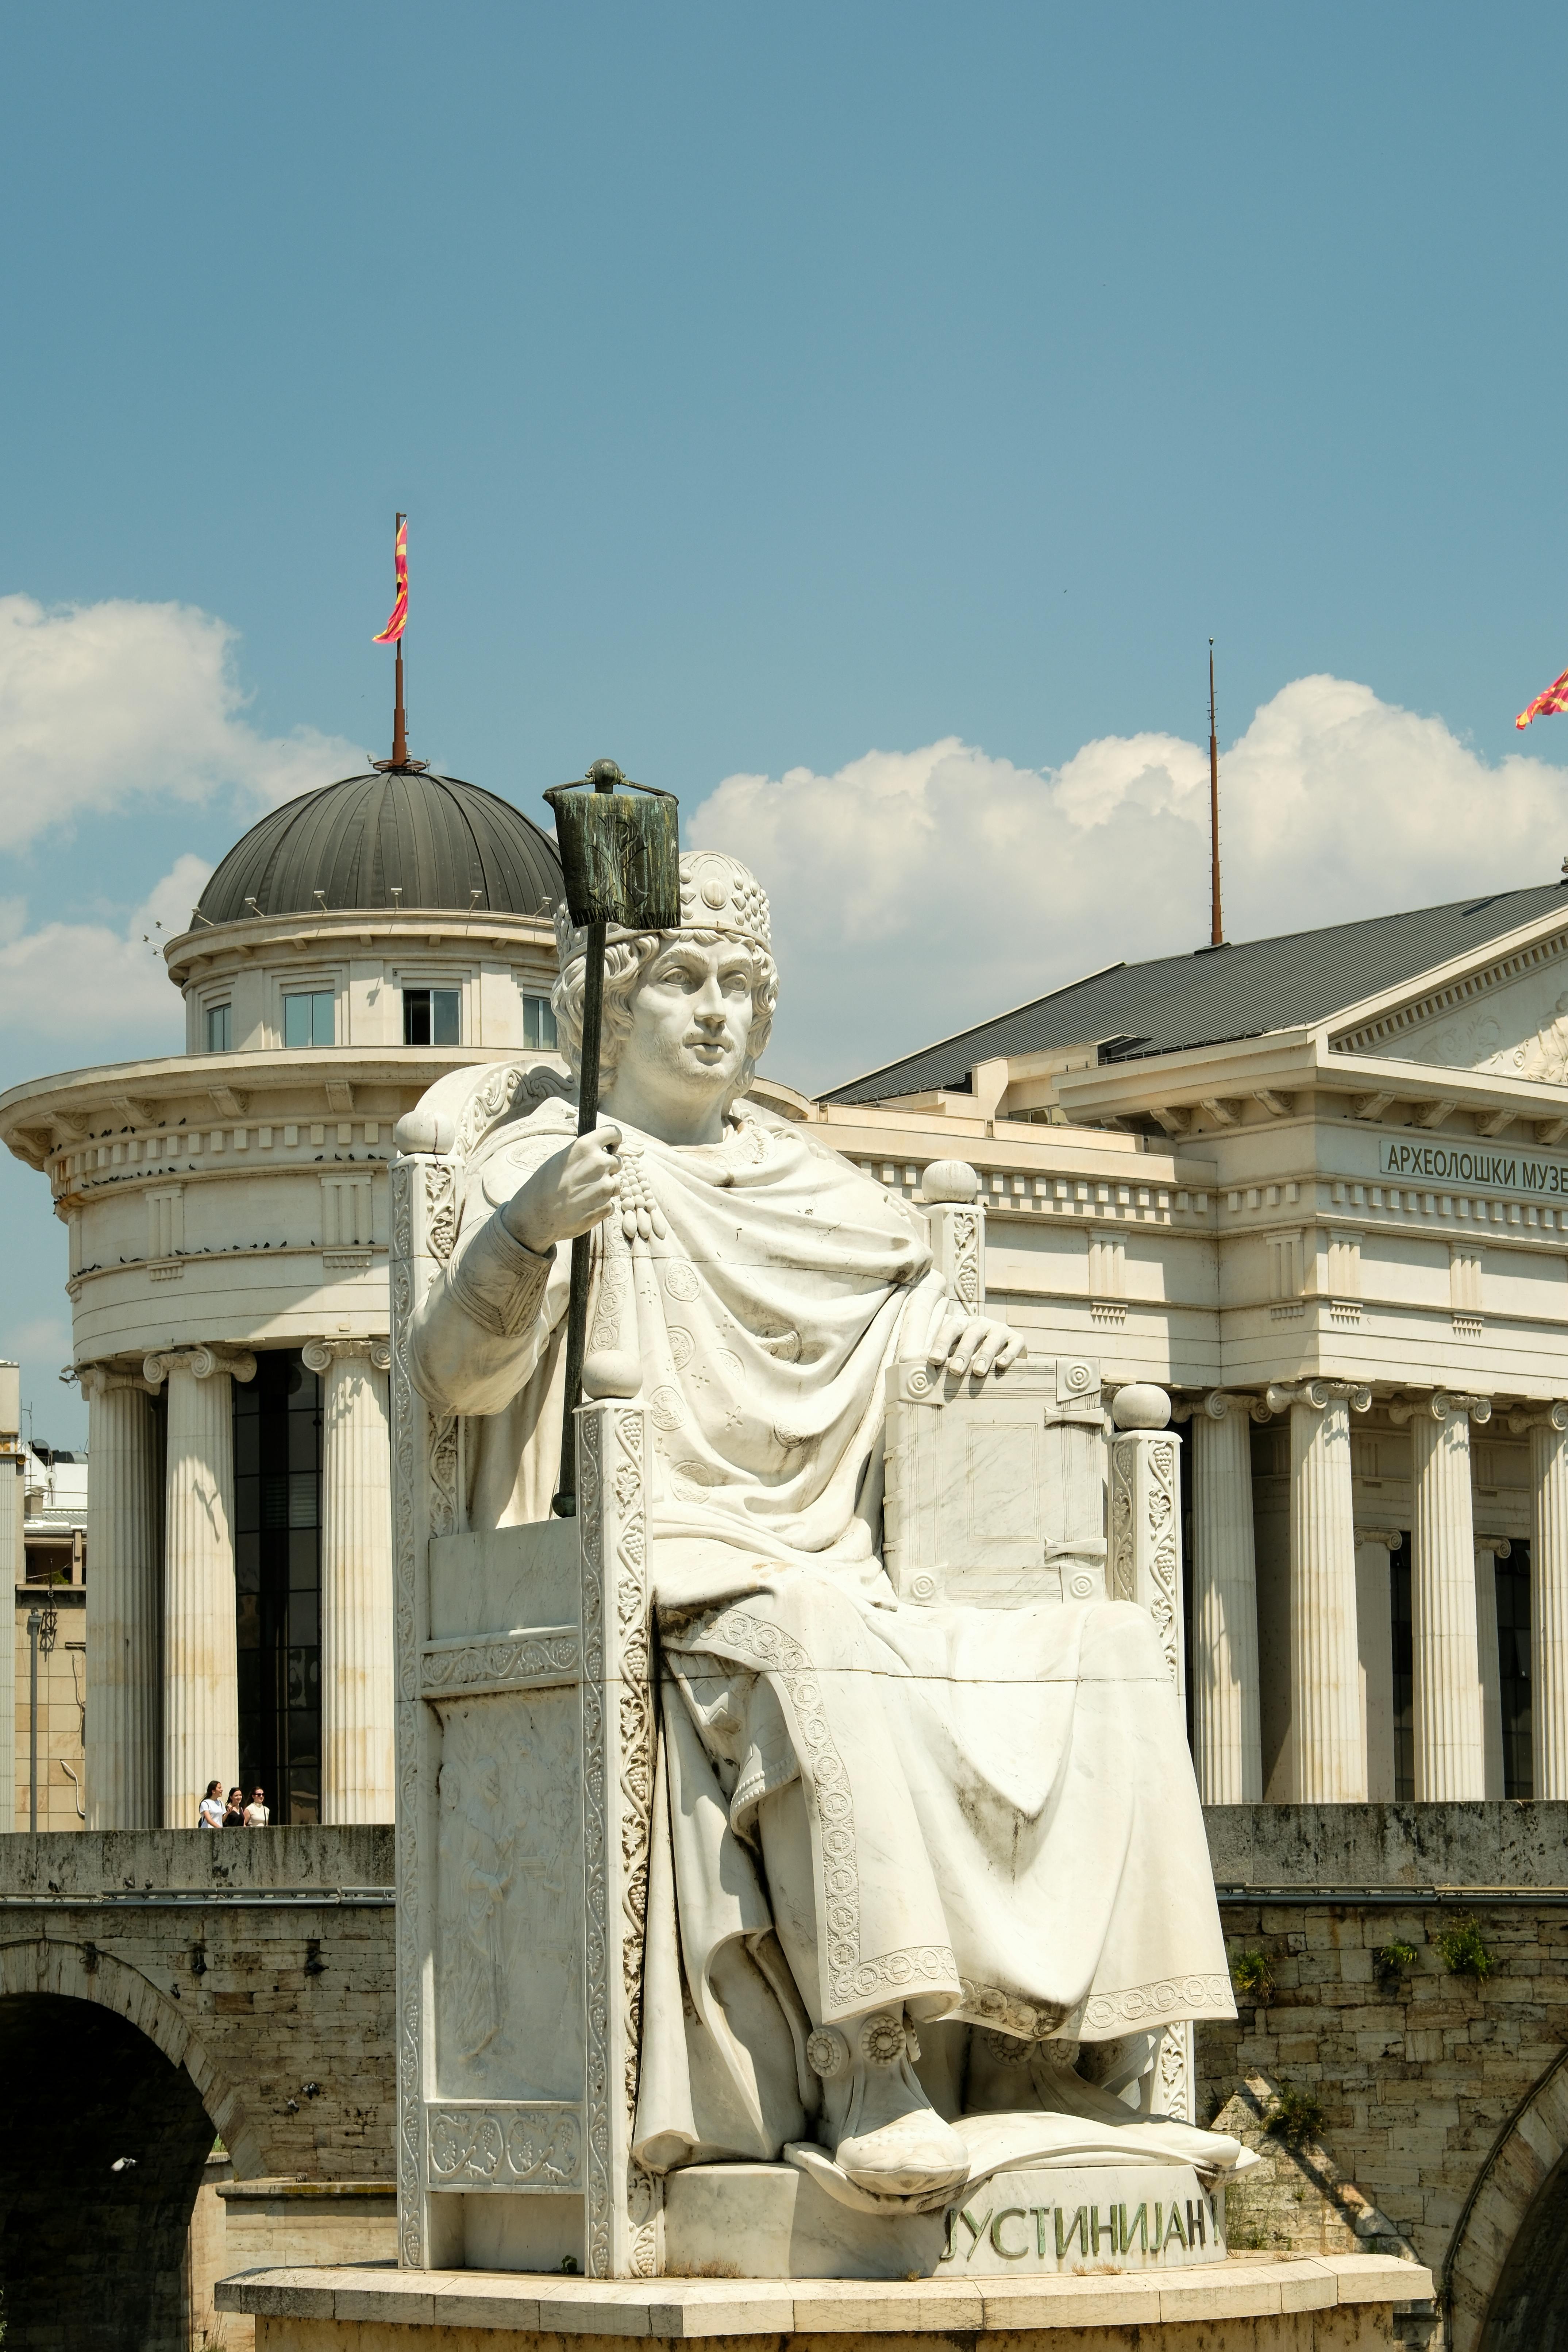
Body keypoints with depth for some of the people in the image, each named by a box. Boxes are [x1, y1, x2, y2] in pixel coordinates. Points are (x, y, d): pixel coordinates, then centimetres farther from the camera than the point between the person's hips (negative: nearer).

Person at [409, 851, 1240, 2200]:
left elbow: (901, 1254, 42)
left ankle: (1044, 2057, -16)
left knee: (1107, 1651, -12)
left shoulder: (798, 1178, 23)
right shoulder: (550, 1157, 4)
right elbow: (454, 1372, -12)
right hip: (654, 1573, -7)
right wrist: (527, 1228, -33)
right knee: (813, 1642, -39)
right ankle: (859, 2071, -43)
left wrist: (958, 1331, 18)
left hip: (823, 1570, 7)